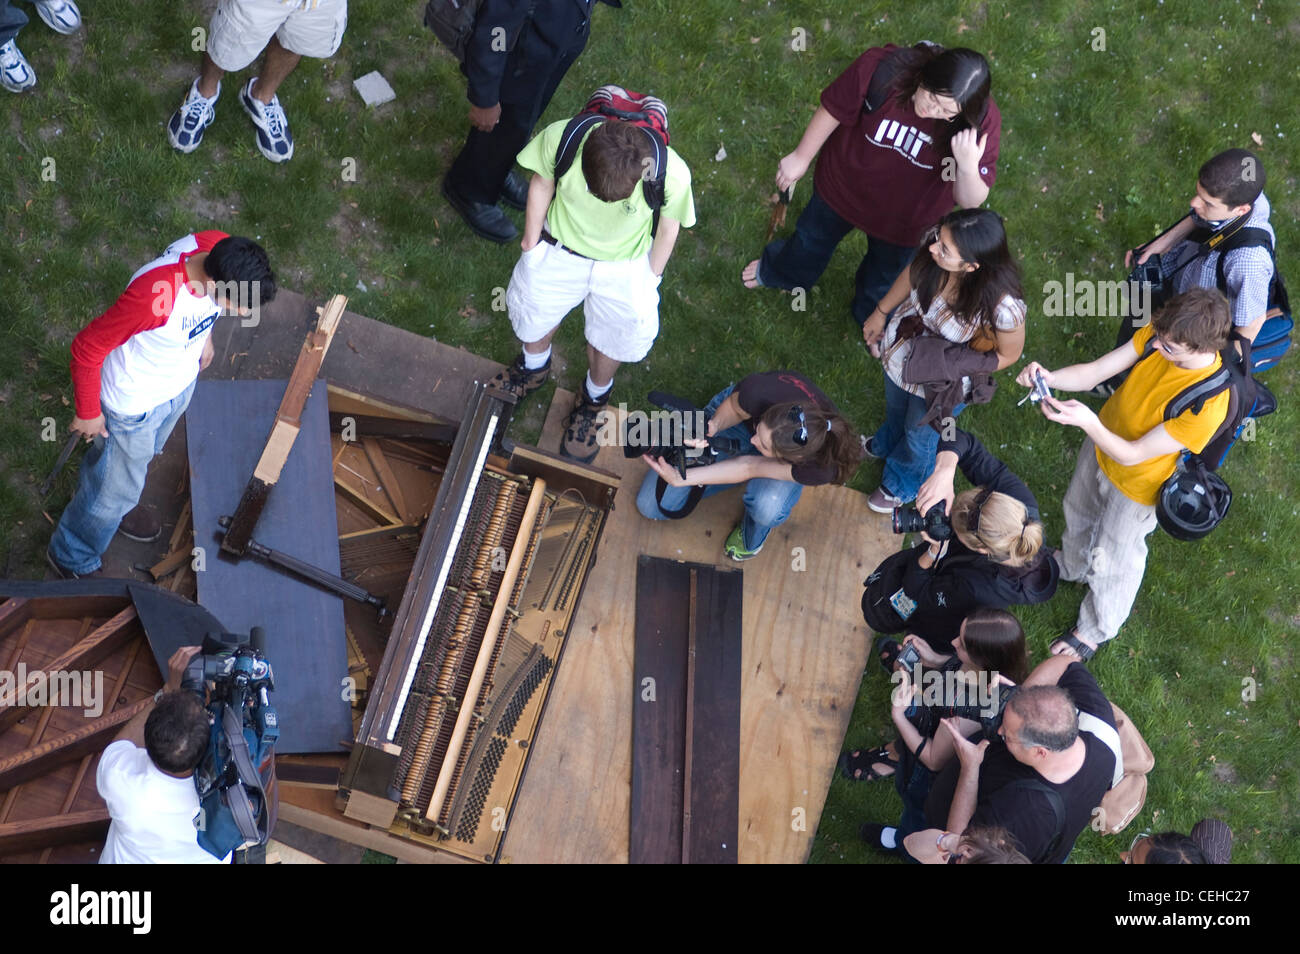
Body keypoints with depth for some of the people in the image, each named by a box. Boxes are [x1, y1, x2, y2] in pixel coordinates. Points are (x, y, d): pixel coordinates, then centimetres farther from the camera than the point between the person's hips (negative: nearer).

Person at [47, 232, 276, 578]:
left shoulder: (220, 249, -26)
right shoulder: (154, 295, -45)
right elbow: (87, 348, -30)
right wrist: (88, 413, -16)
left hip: (181, 381, 6)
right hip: (135, 403, -6)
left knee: (144, 454, 34)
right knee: (118, 485, 18)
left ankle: (115, 504, 65)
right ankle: (73, 558, 46)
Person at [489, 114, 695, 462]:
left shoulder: (672, 176, -37)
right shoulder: (560, 138, -36)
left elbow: (669, 226, -13)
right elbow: (542, 183, -11)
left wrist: (651, 276, 1)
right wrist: (531, 243, 2)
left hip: (623, 269, -1)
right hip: (559, 249, 1)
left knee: (611, 340, 19)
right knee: (534, 311, 24)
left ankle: (594, 399, 54)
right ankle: (534, 368, 60)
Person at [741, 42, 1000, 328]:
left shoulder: (982, 123, -35)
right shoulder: (881, 68, -37)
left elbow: (971, 202, -28)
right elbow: (835, 108, -18)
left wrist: (969, 167, -50)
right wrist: (801, 157, -6)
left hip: (904, 218, 0)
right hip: (843, 186, 0)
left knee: (885, 272, 30)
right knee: (815, 237, 31)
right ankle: (781, 272, 67)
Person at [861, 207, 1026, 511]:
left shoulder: (1003, 306, -44)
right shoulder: (935, 251, -32)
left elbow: (1008, 355, -20)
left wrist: (956, 367, -21)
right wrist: (880, 312, 7)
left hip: (943, 383, -4)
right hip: (903, 343, 4)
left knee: (920, 434, 29)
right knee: (895, 407, 37)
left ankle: (902, 486, 64)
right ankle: (885, 444, 74)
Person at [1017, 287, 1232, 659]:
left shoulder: (1207, 405, -42)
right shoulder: (1161, 334, -26)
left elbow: (1133, 455, -32)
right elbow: (1094, 372, -19)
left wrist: (1088, 422, -47)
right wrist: (1048, 378, -38)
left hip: (1135, 485, -6)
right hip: (1100, 443, 6)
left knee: (1112, 560, 20)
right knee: (1078, 513, 34)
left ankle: (1096, 629, 51)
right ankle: (1072, 566, 68)